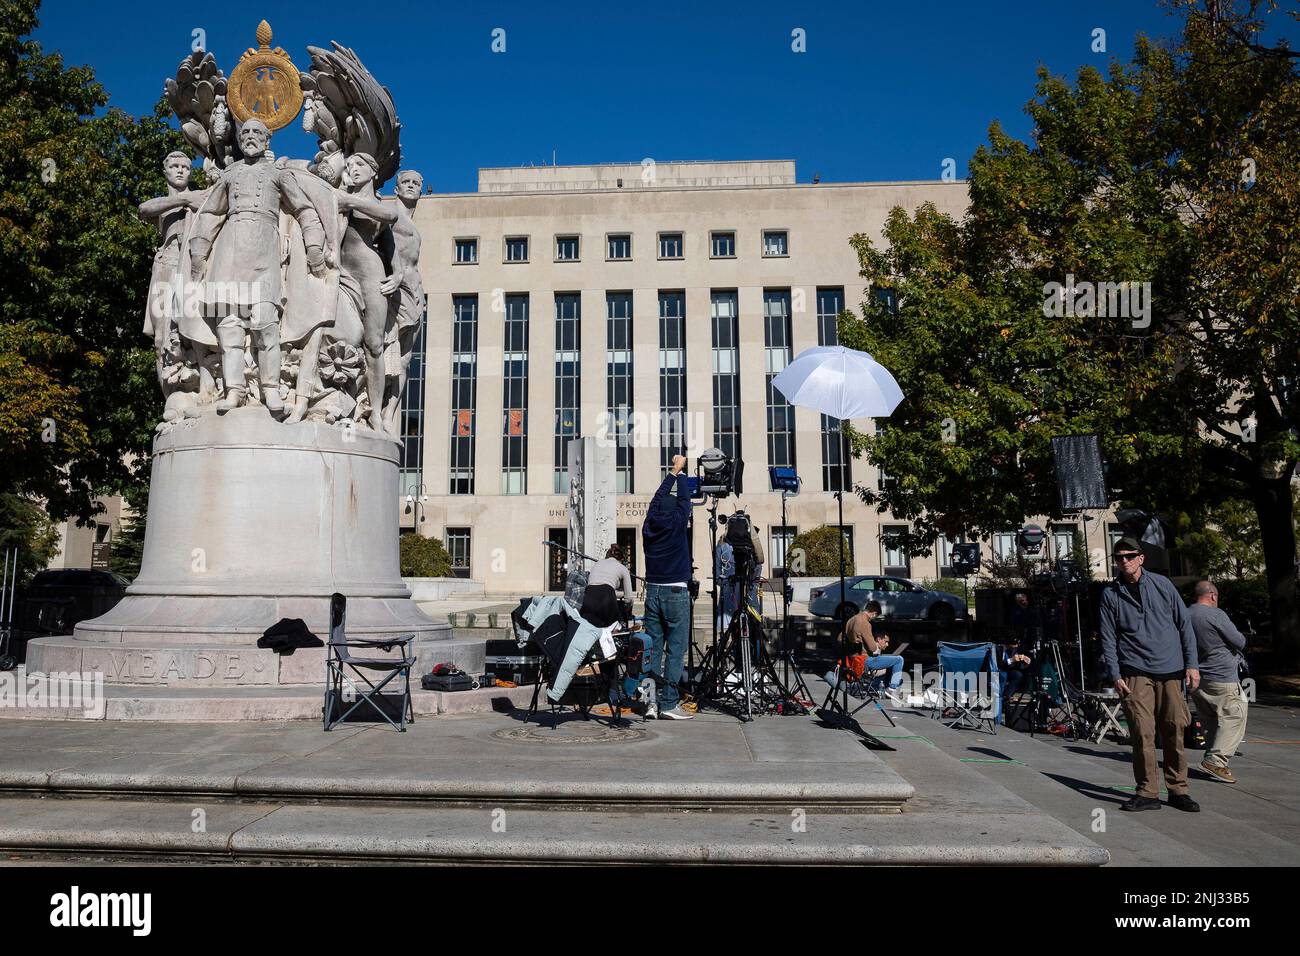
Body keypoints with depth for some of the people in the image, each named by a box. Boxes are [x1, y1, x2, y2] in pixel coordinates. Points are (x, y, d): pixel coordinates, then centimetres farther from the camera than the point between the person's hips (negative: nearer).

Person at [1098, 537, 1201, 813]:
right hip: (1135, 672, -1)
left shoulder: (1161, 584, 7)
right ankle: (1147, 792, 3)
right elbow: (1108, 638, 6)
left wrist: (1191, 664, 3)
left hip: (1171, 669, 1)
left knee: (1174, 731, 2)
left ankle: (1178, 790, 14)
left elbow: (1184, 624, 9)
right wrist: (1115, 675, -2)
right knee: (1142, 733, -5)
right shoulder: (1111, 594, 6)